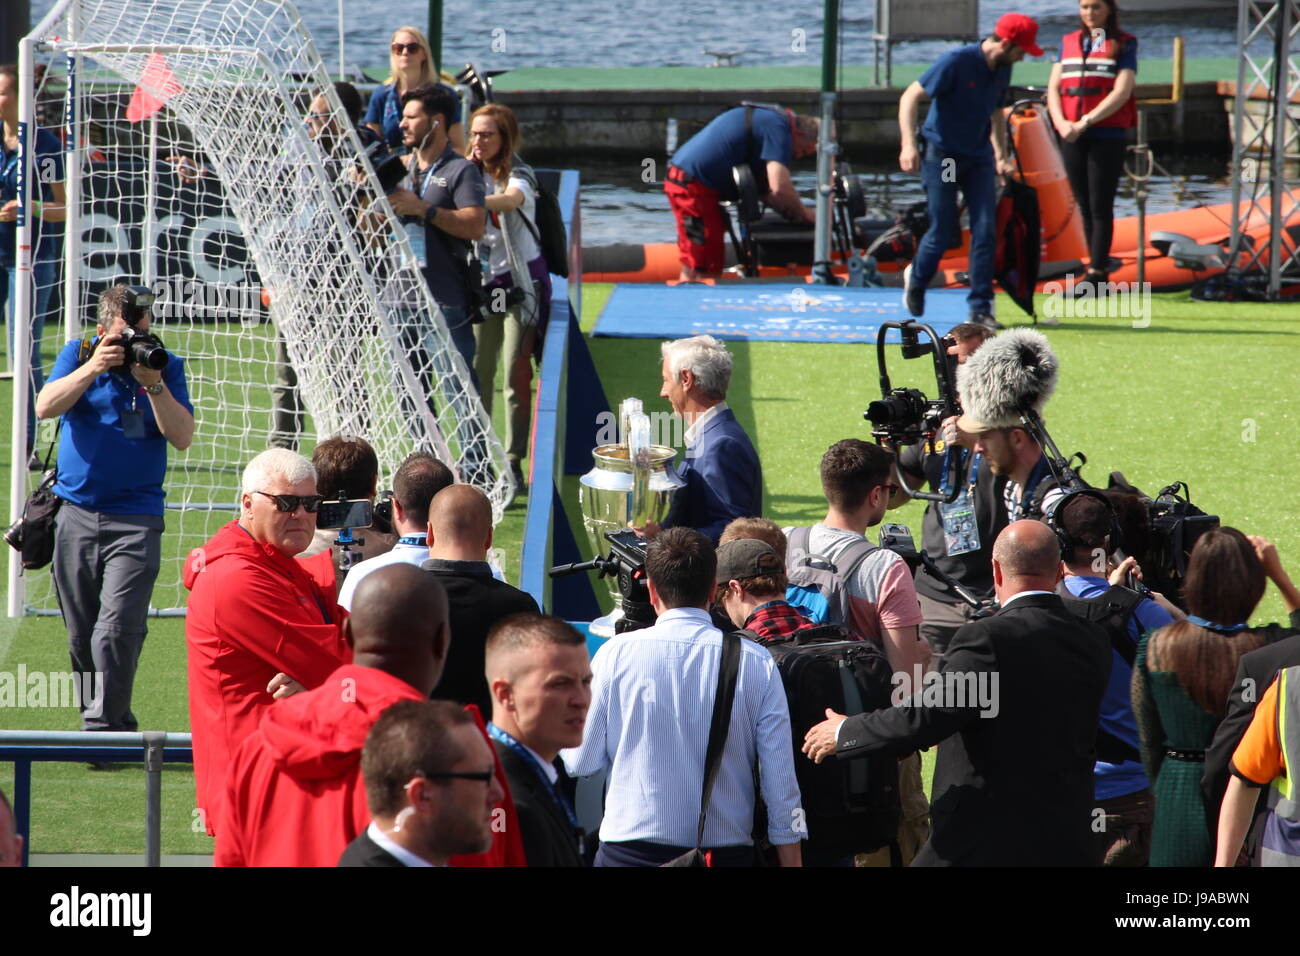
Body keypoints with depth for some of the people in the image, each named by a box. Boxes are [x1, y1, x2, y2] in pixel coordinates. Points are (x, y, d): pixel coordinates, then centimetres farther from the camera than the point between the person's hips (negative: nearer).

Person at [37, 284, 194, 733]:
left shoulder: (166, 365, 3)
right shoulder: (79, 354, 5)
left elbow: (182, 436, -6)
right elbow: (45, 406, -11)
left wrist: (153, 384, -18)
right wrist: (93, 368, -22)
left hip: (135, 521, -2)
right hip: (76, 514, 2)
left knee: (117, 630, -16)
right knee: (81, 635, 8)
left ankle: (104, 726, -14)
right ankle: (114, 724, 21)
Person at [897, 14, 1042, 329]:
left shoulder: (1002, 70, 4)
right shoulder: (957, 63, -18)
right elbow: (910, 97, -19)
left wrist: (1002, 154, 16)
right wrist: (909, 144, -29)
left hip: (979, 158, 6)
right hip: (941, 155, -6)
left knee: (985, 230, -5)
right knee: (943, 232, -1)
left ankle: (980, 308, -1)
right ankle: (916, 279, 30)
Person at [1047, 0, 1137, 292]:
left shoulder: (1123, 44, 2)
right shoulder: (1069, 42, 15)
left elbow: (1122, 92, -8)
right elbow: (1054, 88, 10)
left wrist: (1086, 122, -16)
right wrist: (1061, 123, -9)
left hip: (1108, 135, -5)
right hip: (1071, 137, 5)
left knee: (1101, 207, -7)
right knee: (1085, 207, 5)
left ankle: (1095, 273, -9)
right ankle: (1100, 269, 10)